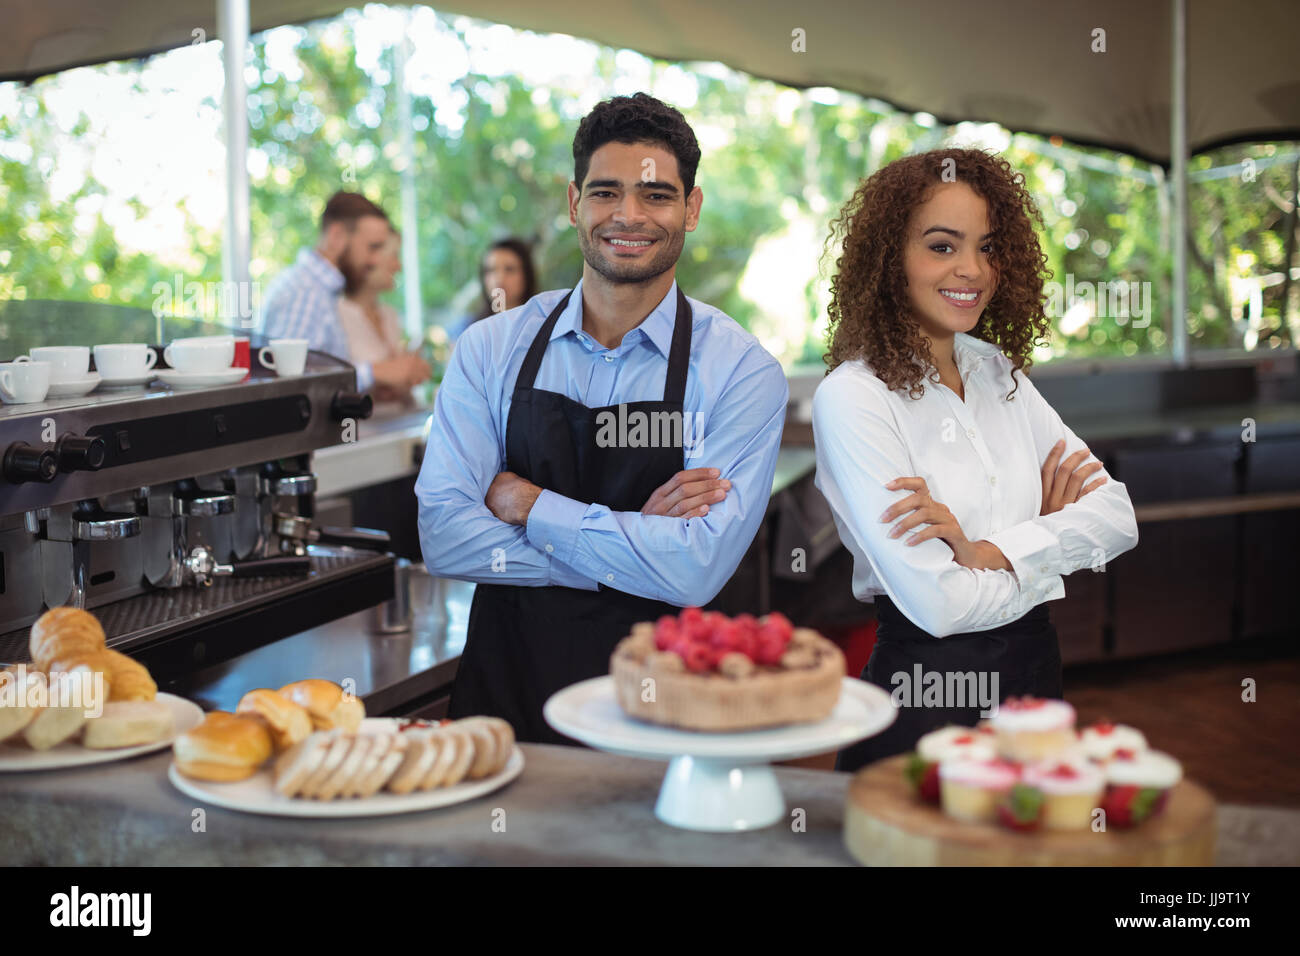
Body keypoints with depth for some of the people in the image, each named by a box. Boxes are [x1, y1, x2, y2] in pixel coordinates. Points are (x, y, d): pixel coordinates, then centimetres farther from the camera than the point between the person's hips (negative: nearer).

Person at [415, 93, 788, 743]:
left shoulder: (742, 371, -4)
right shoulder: (491, 348, 3)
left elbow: (696, 570, -14)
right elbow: (442, 534, -6)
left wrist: (530, 505, -9)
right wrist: (635, 543, -11)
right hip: (505, 688, 2)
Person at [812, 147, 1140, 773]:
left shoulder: (999, 373, 7)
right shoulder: (851, 398, -15)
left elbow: (1118, 516, -1)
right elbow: (936, 603, -22)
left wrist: (988, 550, -18)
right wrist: (1049, 536, -4)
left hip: (1035, 676, 7)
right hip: (925, 691, -6)